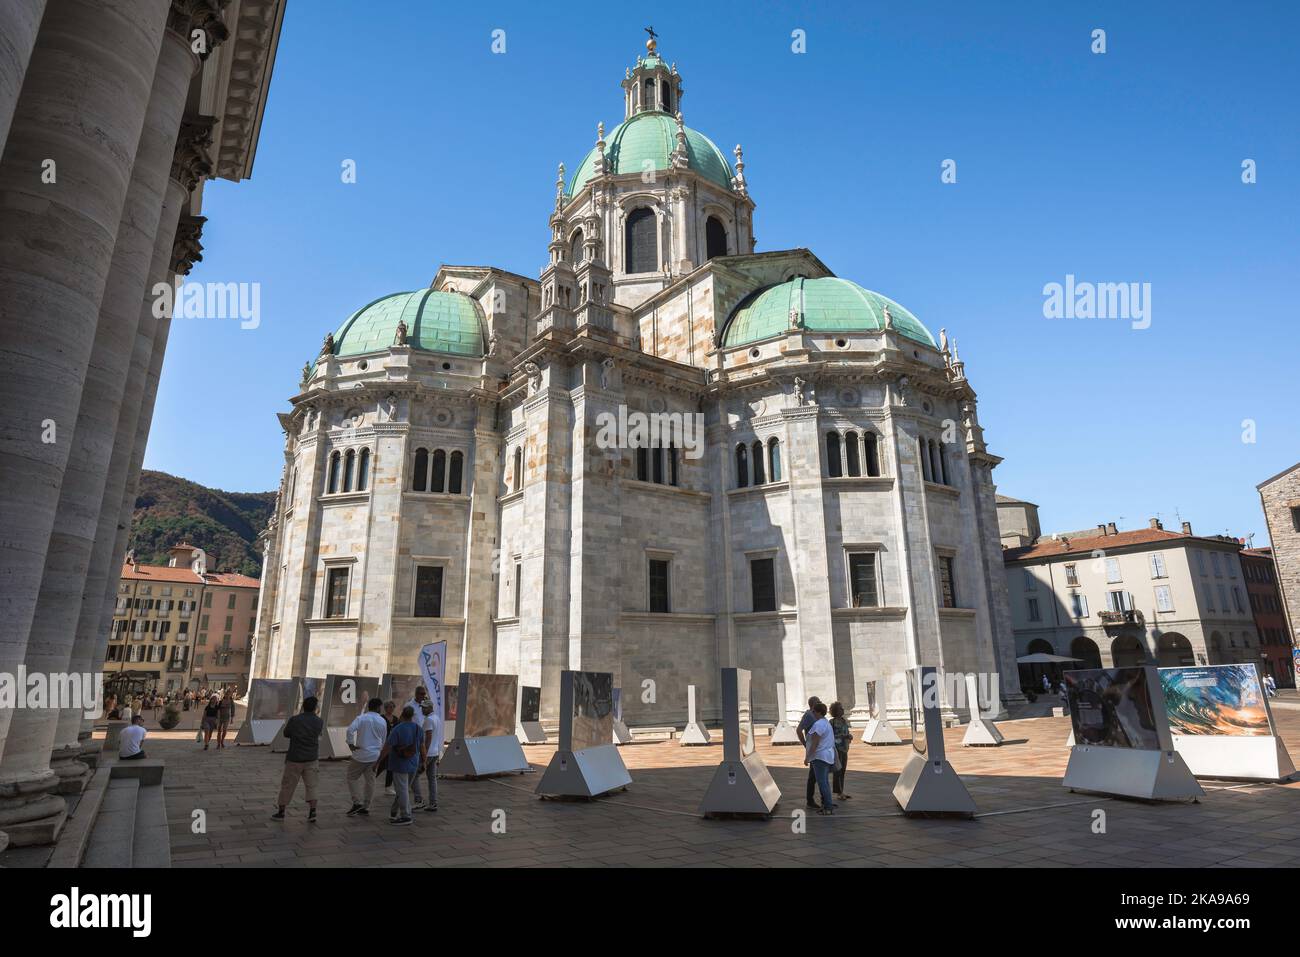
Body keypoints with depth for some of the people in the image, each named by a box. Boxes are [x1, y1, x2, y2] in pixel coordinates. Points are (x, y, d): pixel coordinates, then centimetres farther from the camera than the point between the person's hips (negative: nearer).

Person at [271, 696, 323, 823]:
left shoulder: (294, 720, -13)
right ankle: (312, 813, -1)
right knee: (311, 786, 8)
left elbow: (286, 734, 1)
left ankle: (280, 812, 23)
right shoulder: (319, 722, -6)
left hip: (294, 759, -2)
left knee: (287, 785, 13)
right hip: (312, 759, 2)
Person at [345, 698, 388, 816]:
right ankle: (365, 807, 17)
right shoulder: (383, 722, 5)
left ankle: (357, 802, 2)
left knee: (352, 777, 12)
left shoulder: (361, 718, -6)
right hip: (375, 756, 4)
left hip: (361, 754, -4)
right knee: (370, 780, 12)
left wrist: (350, 743, -12)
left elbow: (350, 729, -24)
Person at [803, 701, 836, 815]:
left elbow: (815, 743, -21)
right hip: (827, 756, 11)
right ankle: (827, 804, 21)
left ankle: (829, 807, -7)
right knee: (824, 782, 16)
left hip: (820, 757, -11)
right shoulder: (826, 723, 15)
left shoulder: (819, 724, -18)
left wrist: (807, 757, -16)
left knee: (822, 783, -7)